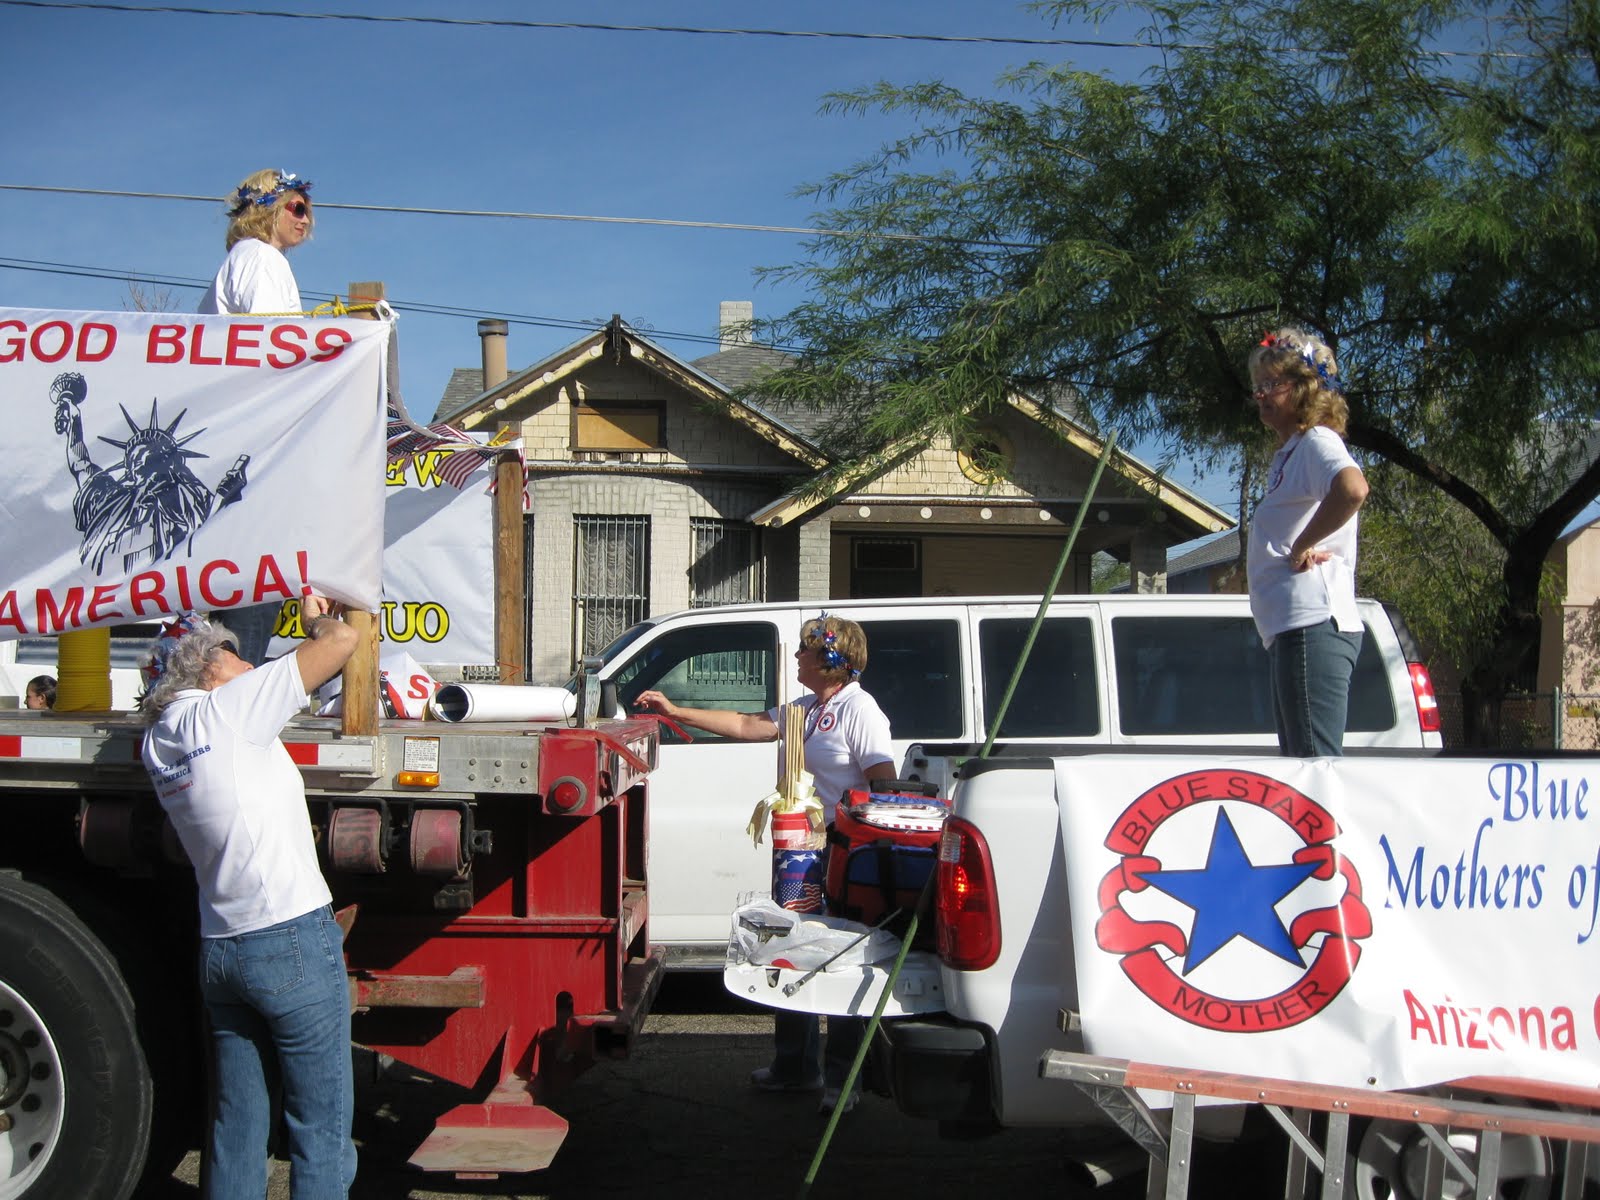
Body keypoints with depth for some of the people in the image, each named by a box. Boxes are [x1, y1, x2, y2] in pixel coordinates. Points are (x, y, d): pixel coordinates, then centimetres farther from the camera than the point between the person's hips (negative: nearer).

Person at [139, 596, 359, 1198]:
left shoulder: (159, 740, 12)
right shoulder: (225, 710, -10)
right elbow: (341, 642, -9)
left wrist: (310, 631, 20)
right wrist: (320, 624, 12)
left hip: (218, 948, 8)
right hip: (292, 940, -8)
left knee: (235, 1126, 14)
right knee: (321, 1127, 0)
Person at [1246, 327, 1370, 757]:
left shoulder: (1318, 441, -6)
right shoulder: (1287, 454, 23)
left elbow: (1353, 489, -29)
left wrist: (1302, 548, -18)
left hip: (1312, 625, -11)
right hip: (1289, 628, 11)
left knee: (1316, 766, -13)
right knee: (1300, 766, 11)